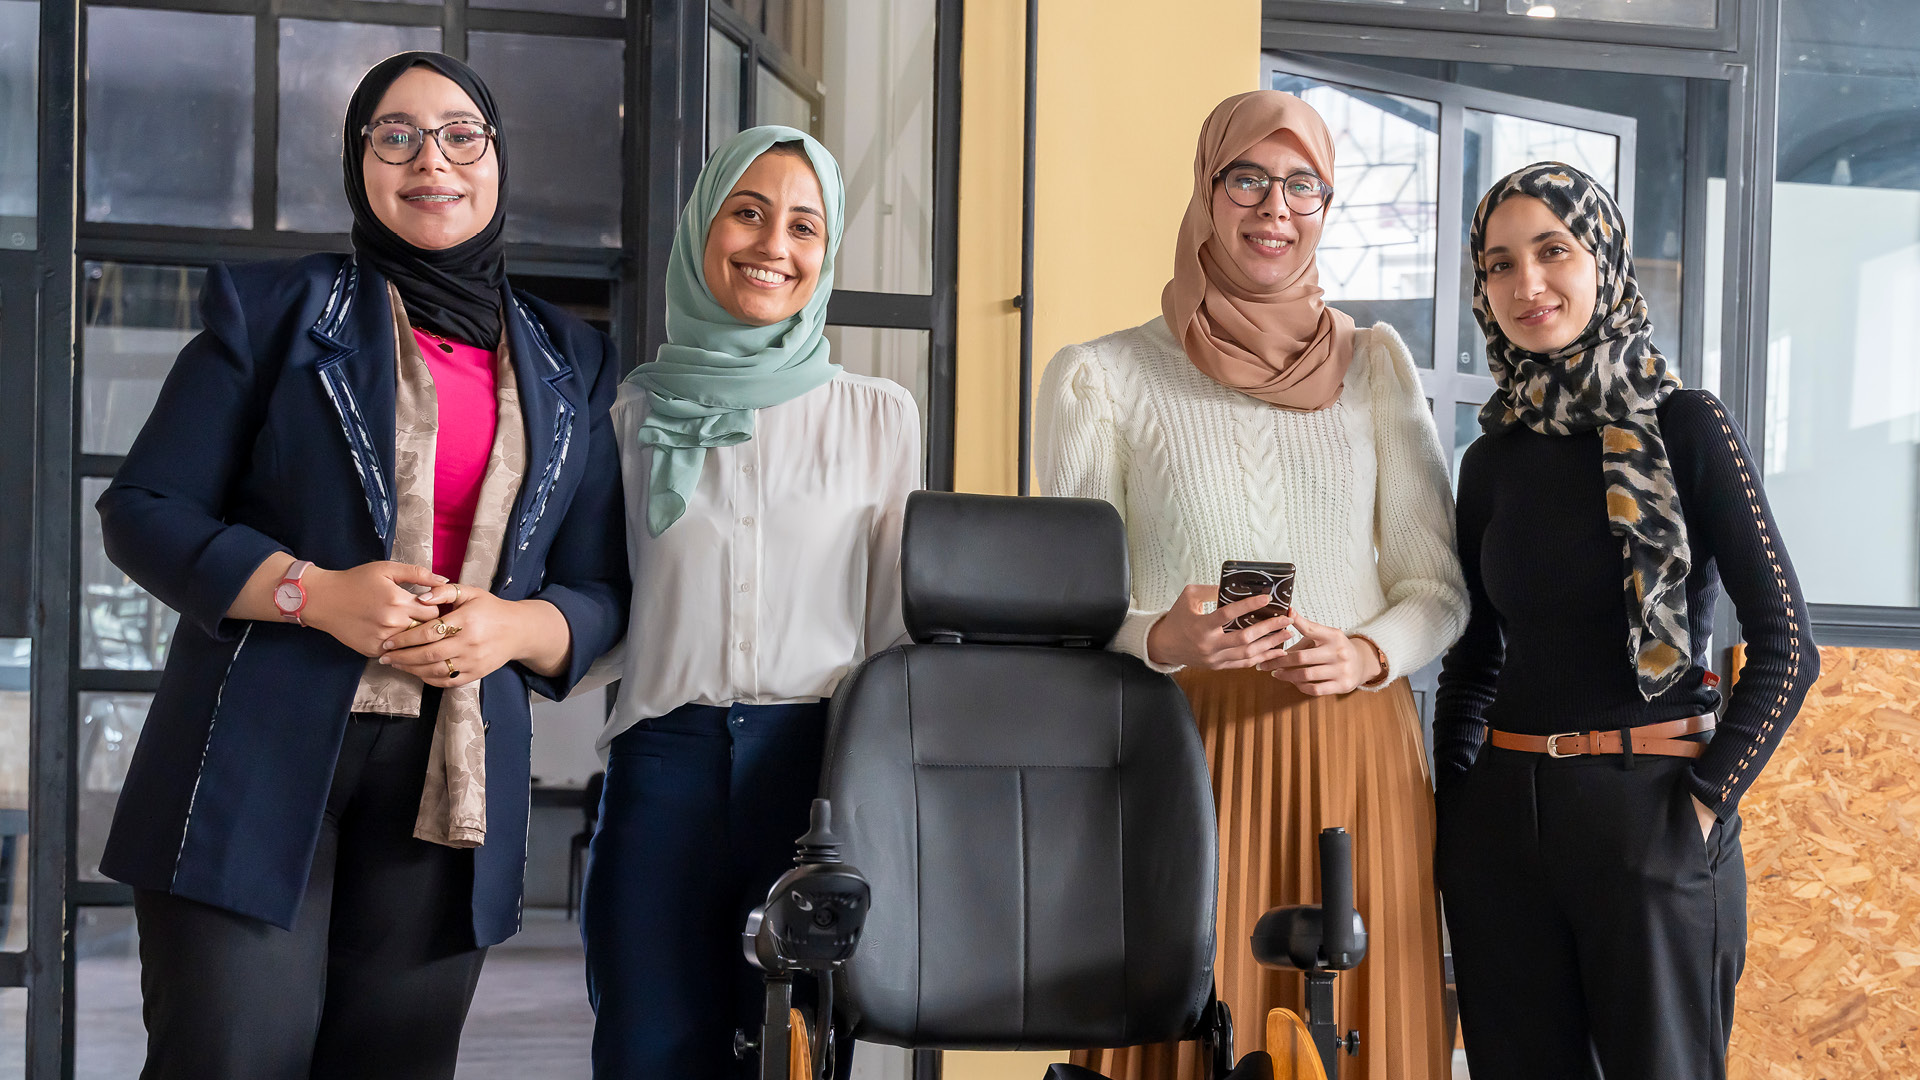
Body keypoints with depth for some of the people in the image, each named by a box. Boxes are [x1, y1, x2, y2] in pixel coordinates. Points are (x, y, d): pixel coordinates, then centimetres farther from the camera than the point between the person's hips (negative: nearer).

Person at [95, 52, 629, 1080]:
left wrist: (513, 628, -10)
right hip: (259, 757, -3)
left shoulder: (570, 366, 14)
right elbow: (143, 510, 1)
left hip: (454, 777, 3)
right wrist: (316, 593, -14)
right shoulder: (272, 310, 6)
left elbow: (603, 591, 13)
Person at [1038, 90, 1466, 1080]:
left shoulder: (1374, 363, 12)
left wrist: (1368, 654, -9)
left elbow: (1438, 583, 11)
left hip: (1356, 752, 2)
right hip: (1185, 754, -2)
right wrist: (1163, 639, -16)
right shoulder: (1101, 377, 4)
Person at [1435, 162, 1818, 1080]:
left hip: (1646, 818, -4)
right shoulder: (1492, 461, 8)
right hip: (1501, 822, 4)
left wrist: (1704, 807, -13)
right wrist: (1453, 799, 5)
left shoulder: (1686, 427, -5)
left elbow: (1785, 646, -7)